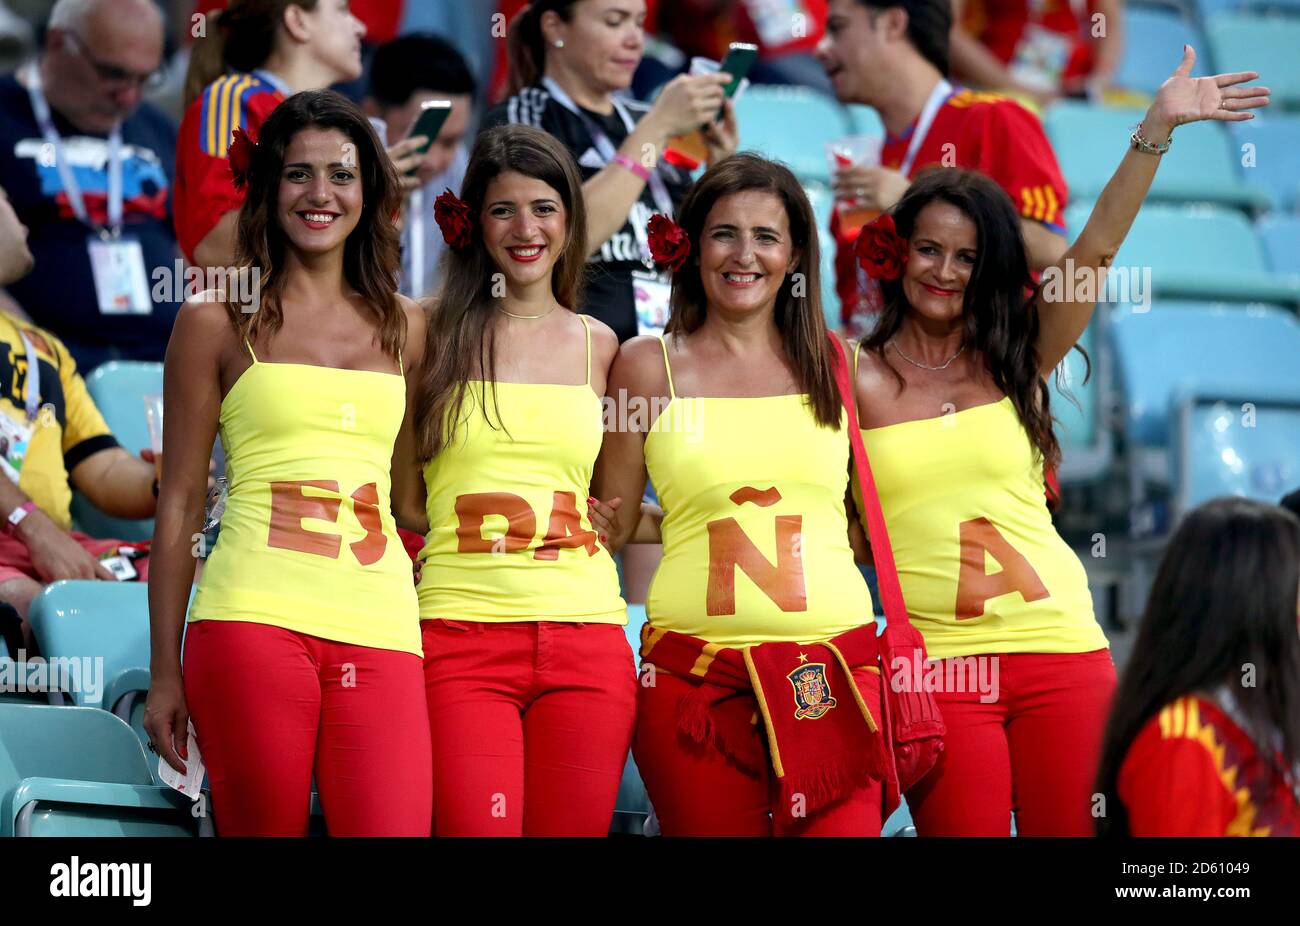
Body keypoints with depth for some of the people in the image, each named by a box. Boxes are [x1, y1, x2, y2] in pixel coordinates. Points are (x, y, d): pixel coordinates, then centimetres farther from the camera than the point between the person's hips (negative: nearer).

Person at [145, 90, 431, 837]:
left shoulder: (405, 328, 16)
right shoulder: (220, 322, 8)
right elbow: (180, 501, 8)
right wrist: (165, 672, 5)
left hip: (380, 632, 2)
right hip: (255, 626, -2)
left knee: (396, 827, -14)